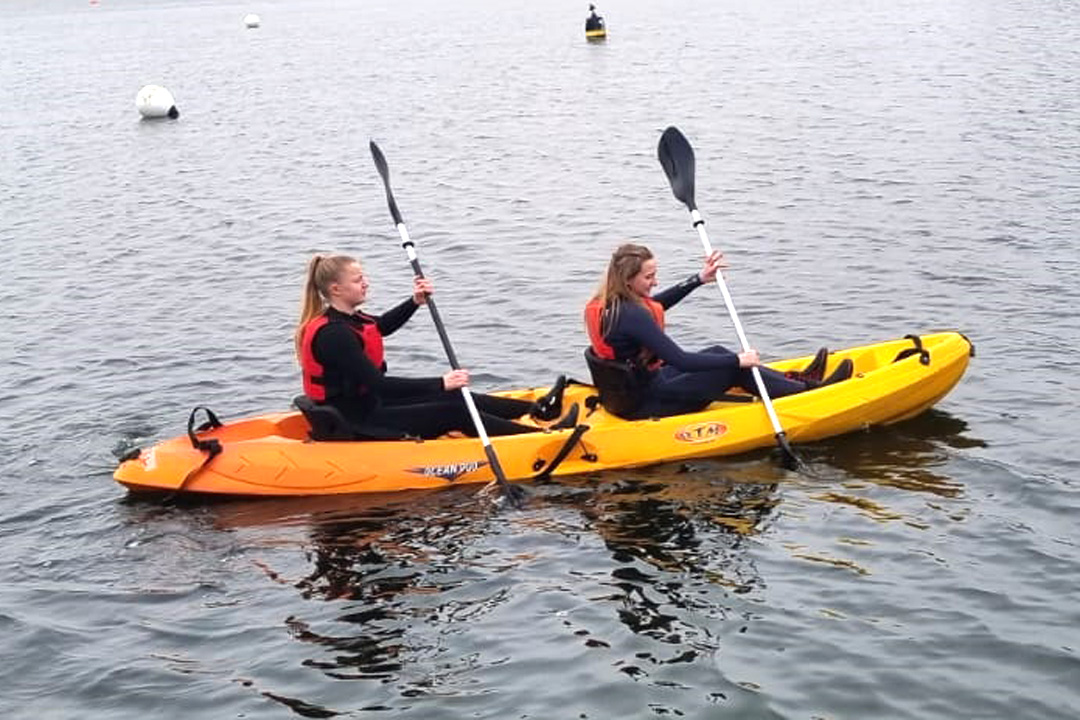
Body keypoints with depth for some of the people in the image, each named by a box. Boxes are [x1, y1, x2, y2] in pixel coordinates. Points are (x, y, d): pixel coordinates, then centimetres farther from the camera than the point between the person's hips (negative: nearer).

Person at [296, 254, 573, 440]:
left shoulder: (342, 319, 6)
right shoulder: (332, 334, -26)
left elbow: (381, 326, 28)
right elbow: (378, 383, -29)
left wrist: (415, 302, 11)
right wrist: (441, 383, -28)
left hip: (364, 404, 10)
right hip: (357, 424, -10)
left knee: (455, 398, 11)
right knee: (454, 413, -9)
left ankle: (537, 409, 18)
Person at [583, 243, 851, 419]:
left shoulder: (606, 304, 1)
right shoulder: (631, 315, -28)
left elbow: (656, 304, 21)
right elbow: (681, 361, -28)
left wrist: (699, 279, 21)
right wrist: (737, 360, -18)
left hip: (626, 391, 9)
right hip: (646, 404, -9)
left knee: (718, 353, 17)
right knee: (733, 370, -1)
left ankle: (793, 380, 27)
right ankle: (807, 390, 14)